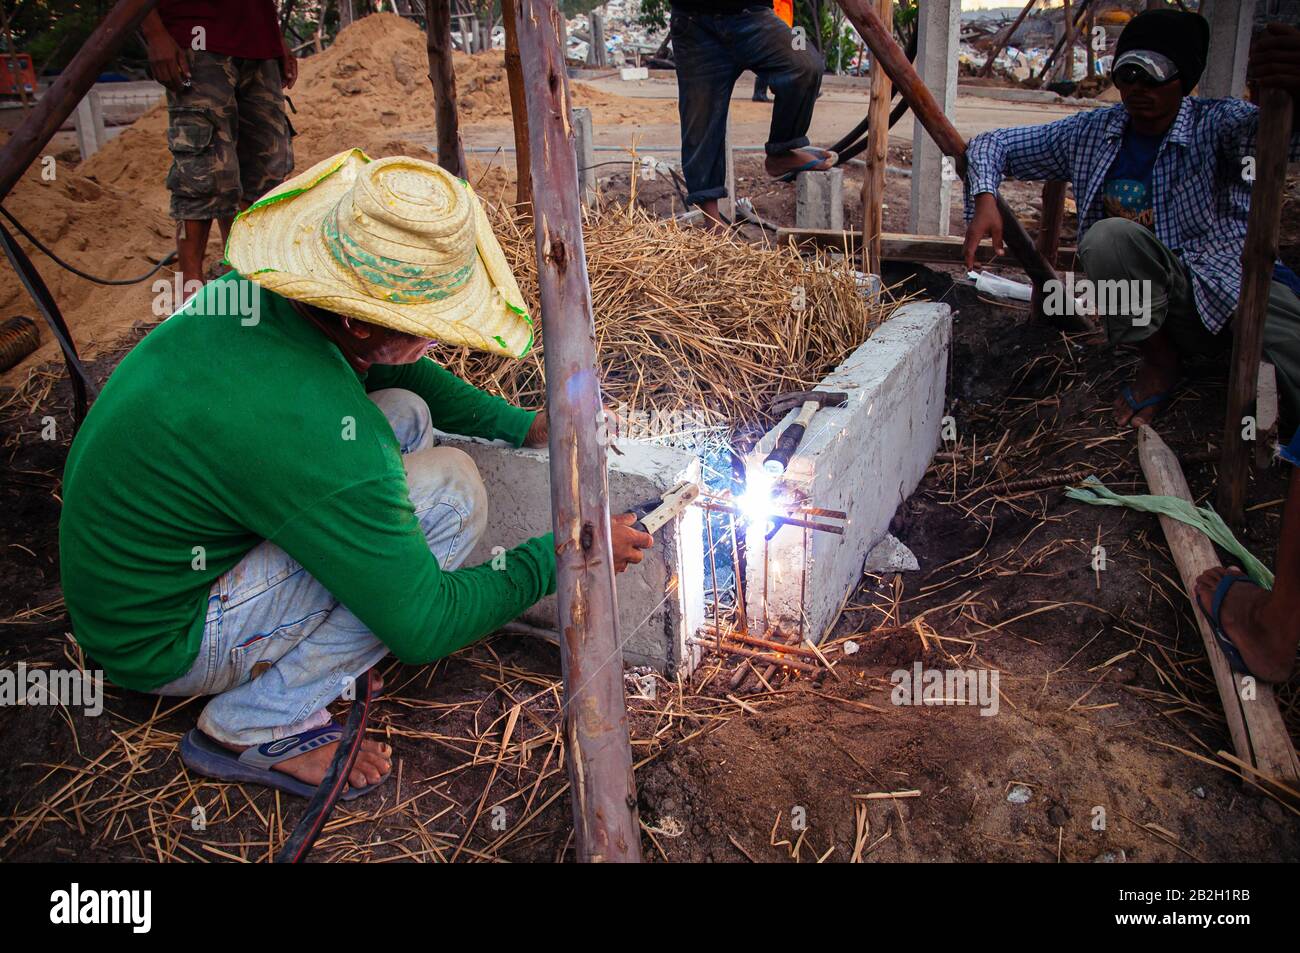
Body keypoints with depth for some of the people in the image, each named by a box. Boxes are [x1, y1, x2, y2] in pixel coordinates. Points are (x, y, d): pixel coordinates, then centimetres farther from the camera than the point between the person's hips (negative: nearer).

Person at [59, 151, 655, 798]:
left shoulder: (258, 286, -11)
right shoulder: (308, 428, -35)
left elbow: (391, 369, 10)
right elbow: (424, 628, -26)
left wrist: (525, 426, 4)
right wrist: (563, 552, -16)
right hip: (159, 645, -8)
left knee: (404, 410, 3)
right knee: (450, 487, -20)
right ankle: (253, 728, -9)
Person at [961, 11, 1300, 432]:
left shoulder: (1217, 126, -9)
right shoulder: (1091, 133, 2)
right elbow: (993, 144, 8)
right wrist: (984, 200, -13)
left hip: (1242, 286, -2)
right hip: (1162, 302, 2)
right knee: (1107, 237, -30)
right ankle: (1159, 359, -8)